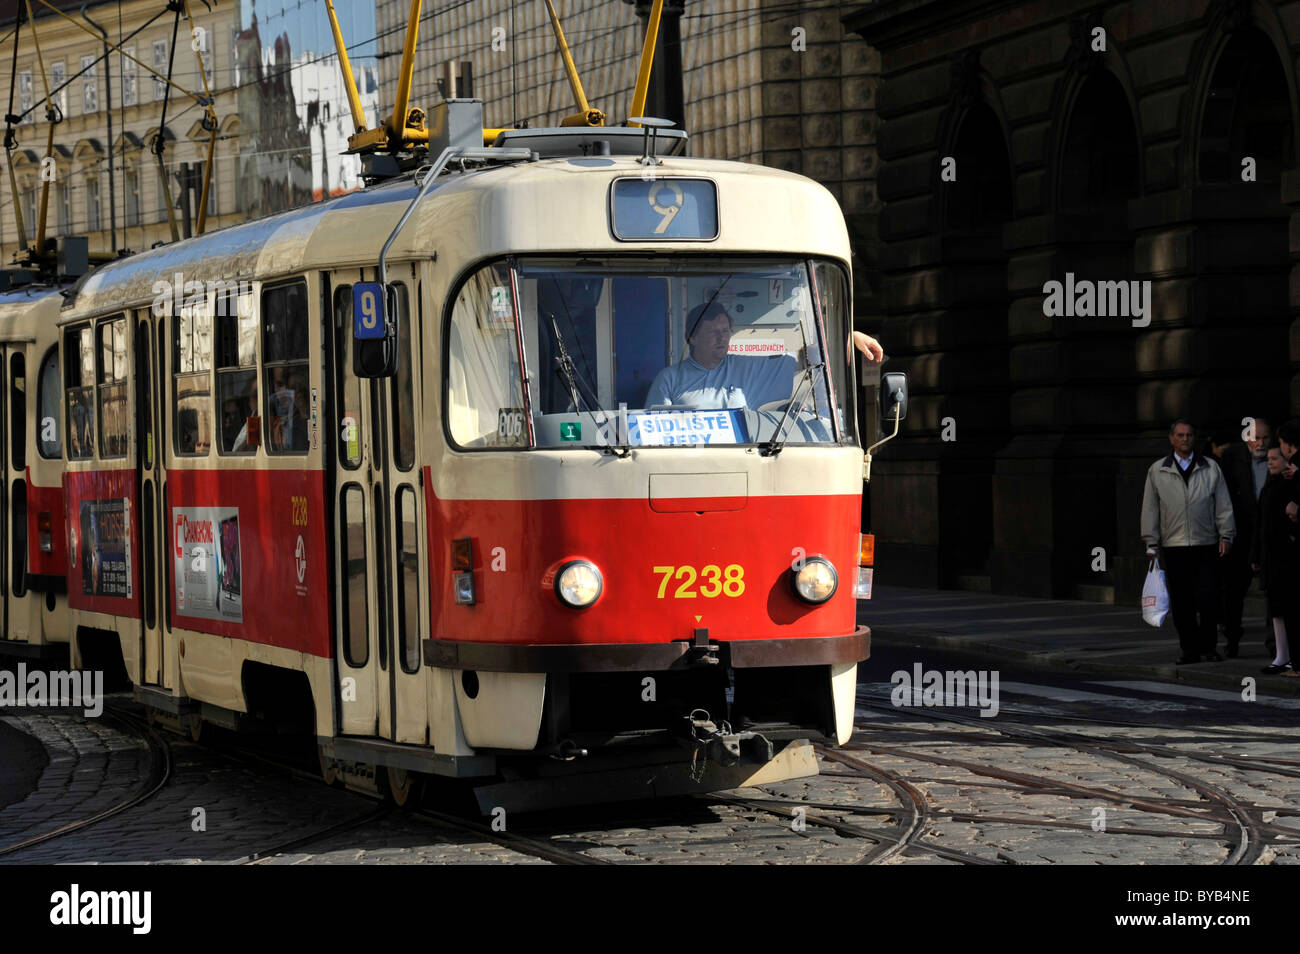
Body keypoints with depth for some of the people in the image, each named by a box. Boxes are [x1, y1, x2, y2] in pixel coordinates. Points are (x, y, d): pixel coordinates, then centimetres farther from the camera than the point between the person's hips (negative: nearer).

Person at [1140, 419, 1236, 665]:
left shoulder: (1211, 468, 10)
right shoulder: (1157, 471, 9)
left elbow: (1223, 505, 11)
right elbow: (1150, 509, 10)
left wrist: (1225, 535, 3)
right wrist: (1152, 544, 5)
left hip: (1206, 546, 0)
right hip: (1174, 547, 0)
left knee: (1208, 599, -7)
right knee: (1182, 605, 0)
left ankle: (1207, 647, 5)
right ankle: (1189, 649, 8)